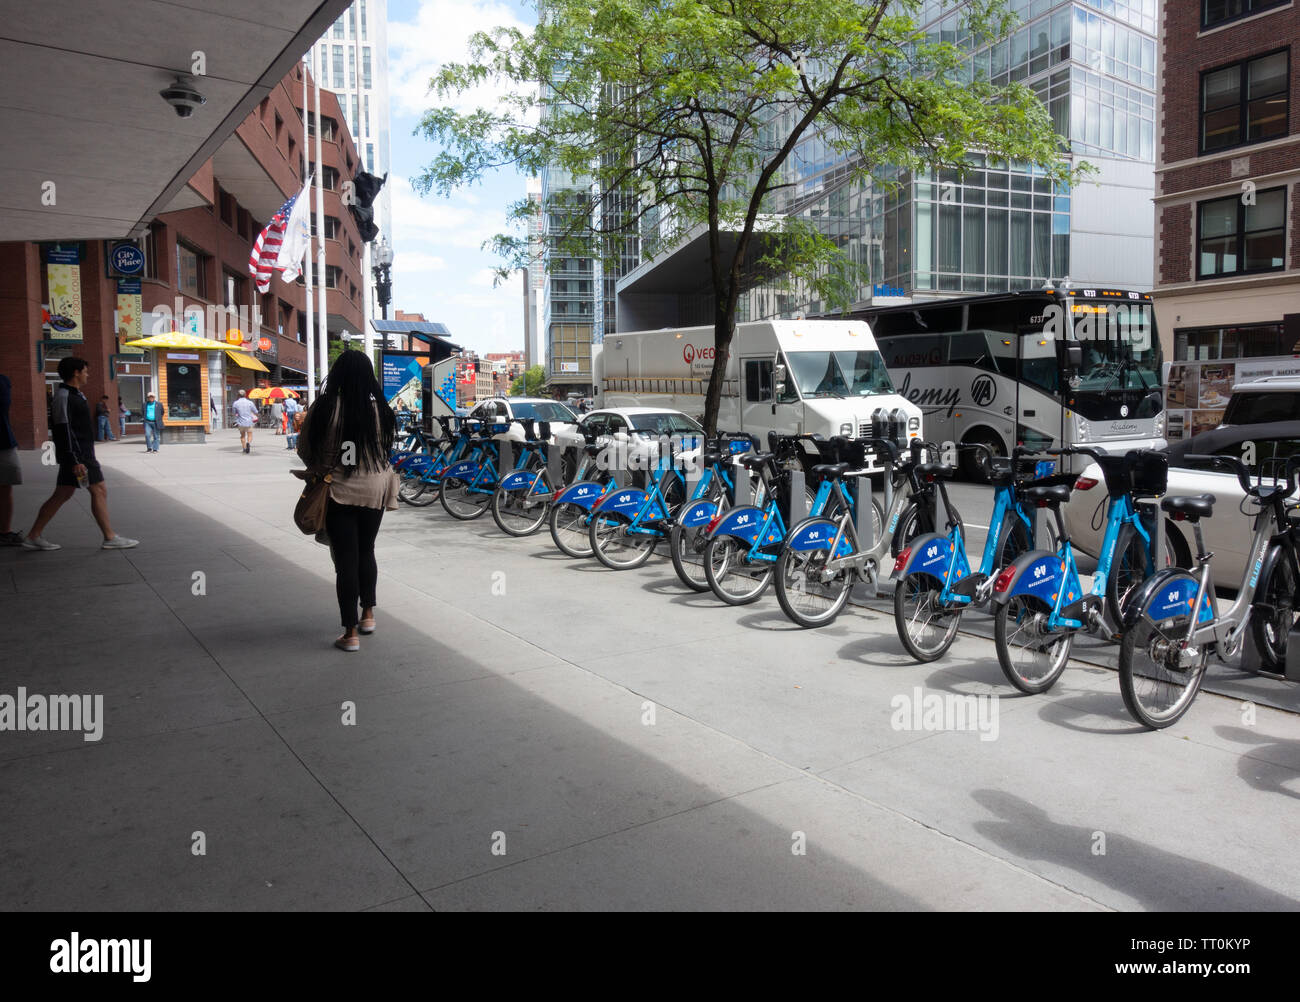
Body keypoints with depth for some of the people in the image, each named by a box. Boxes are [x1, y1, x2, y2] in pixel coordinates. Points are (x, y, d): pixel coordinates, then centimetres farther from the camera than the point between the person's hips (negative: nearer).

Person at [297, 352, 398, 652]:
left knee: (345, 559, 4)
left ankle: (350, 633, 7)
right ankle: (368, 614, 32)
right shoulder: (380, 408, -8)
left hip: (338, 492, -2)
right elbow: (387, 449, -1)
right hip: (373, 490, 2)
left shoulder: (324, 408, -11)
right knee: (366, 551, 21)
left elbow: (305, 449, -2)